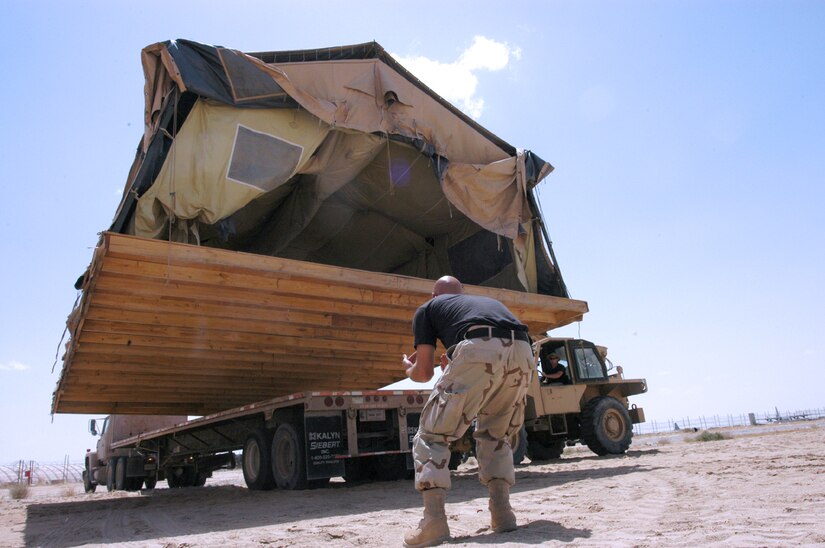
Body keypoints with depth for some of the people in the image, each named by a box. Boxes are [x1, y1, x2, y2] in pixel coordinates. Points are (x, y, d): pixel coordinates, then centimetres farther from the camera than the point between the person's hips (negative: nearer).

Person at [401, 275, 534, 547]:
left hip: (478, 351, -5)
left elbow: (424, 372, 21)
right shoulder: (490, 301, 41)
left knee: (432, 435, 9)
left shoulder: (427, 308, 28)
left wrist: (408, 367, 45)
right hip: (522, 353, 5)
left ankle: (434, 520, -4)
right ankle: (502, 512, 16)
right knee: (496, 435, 27)